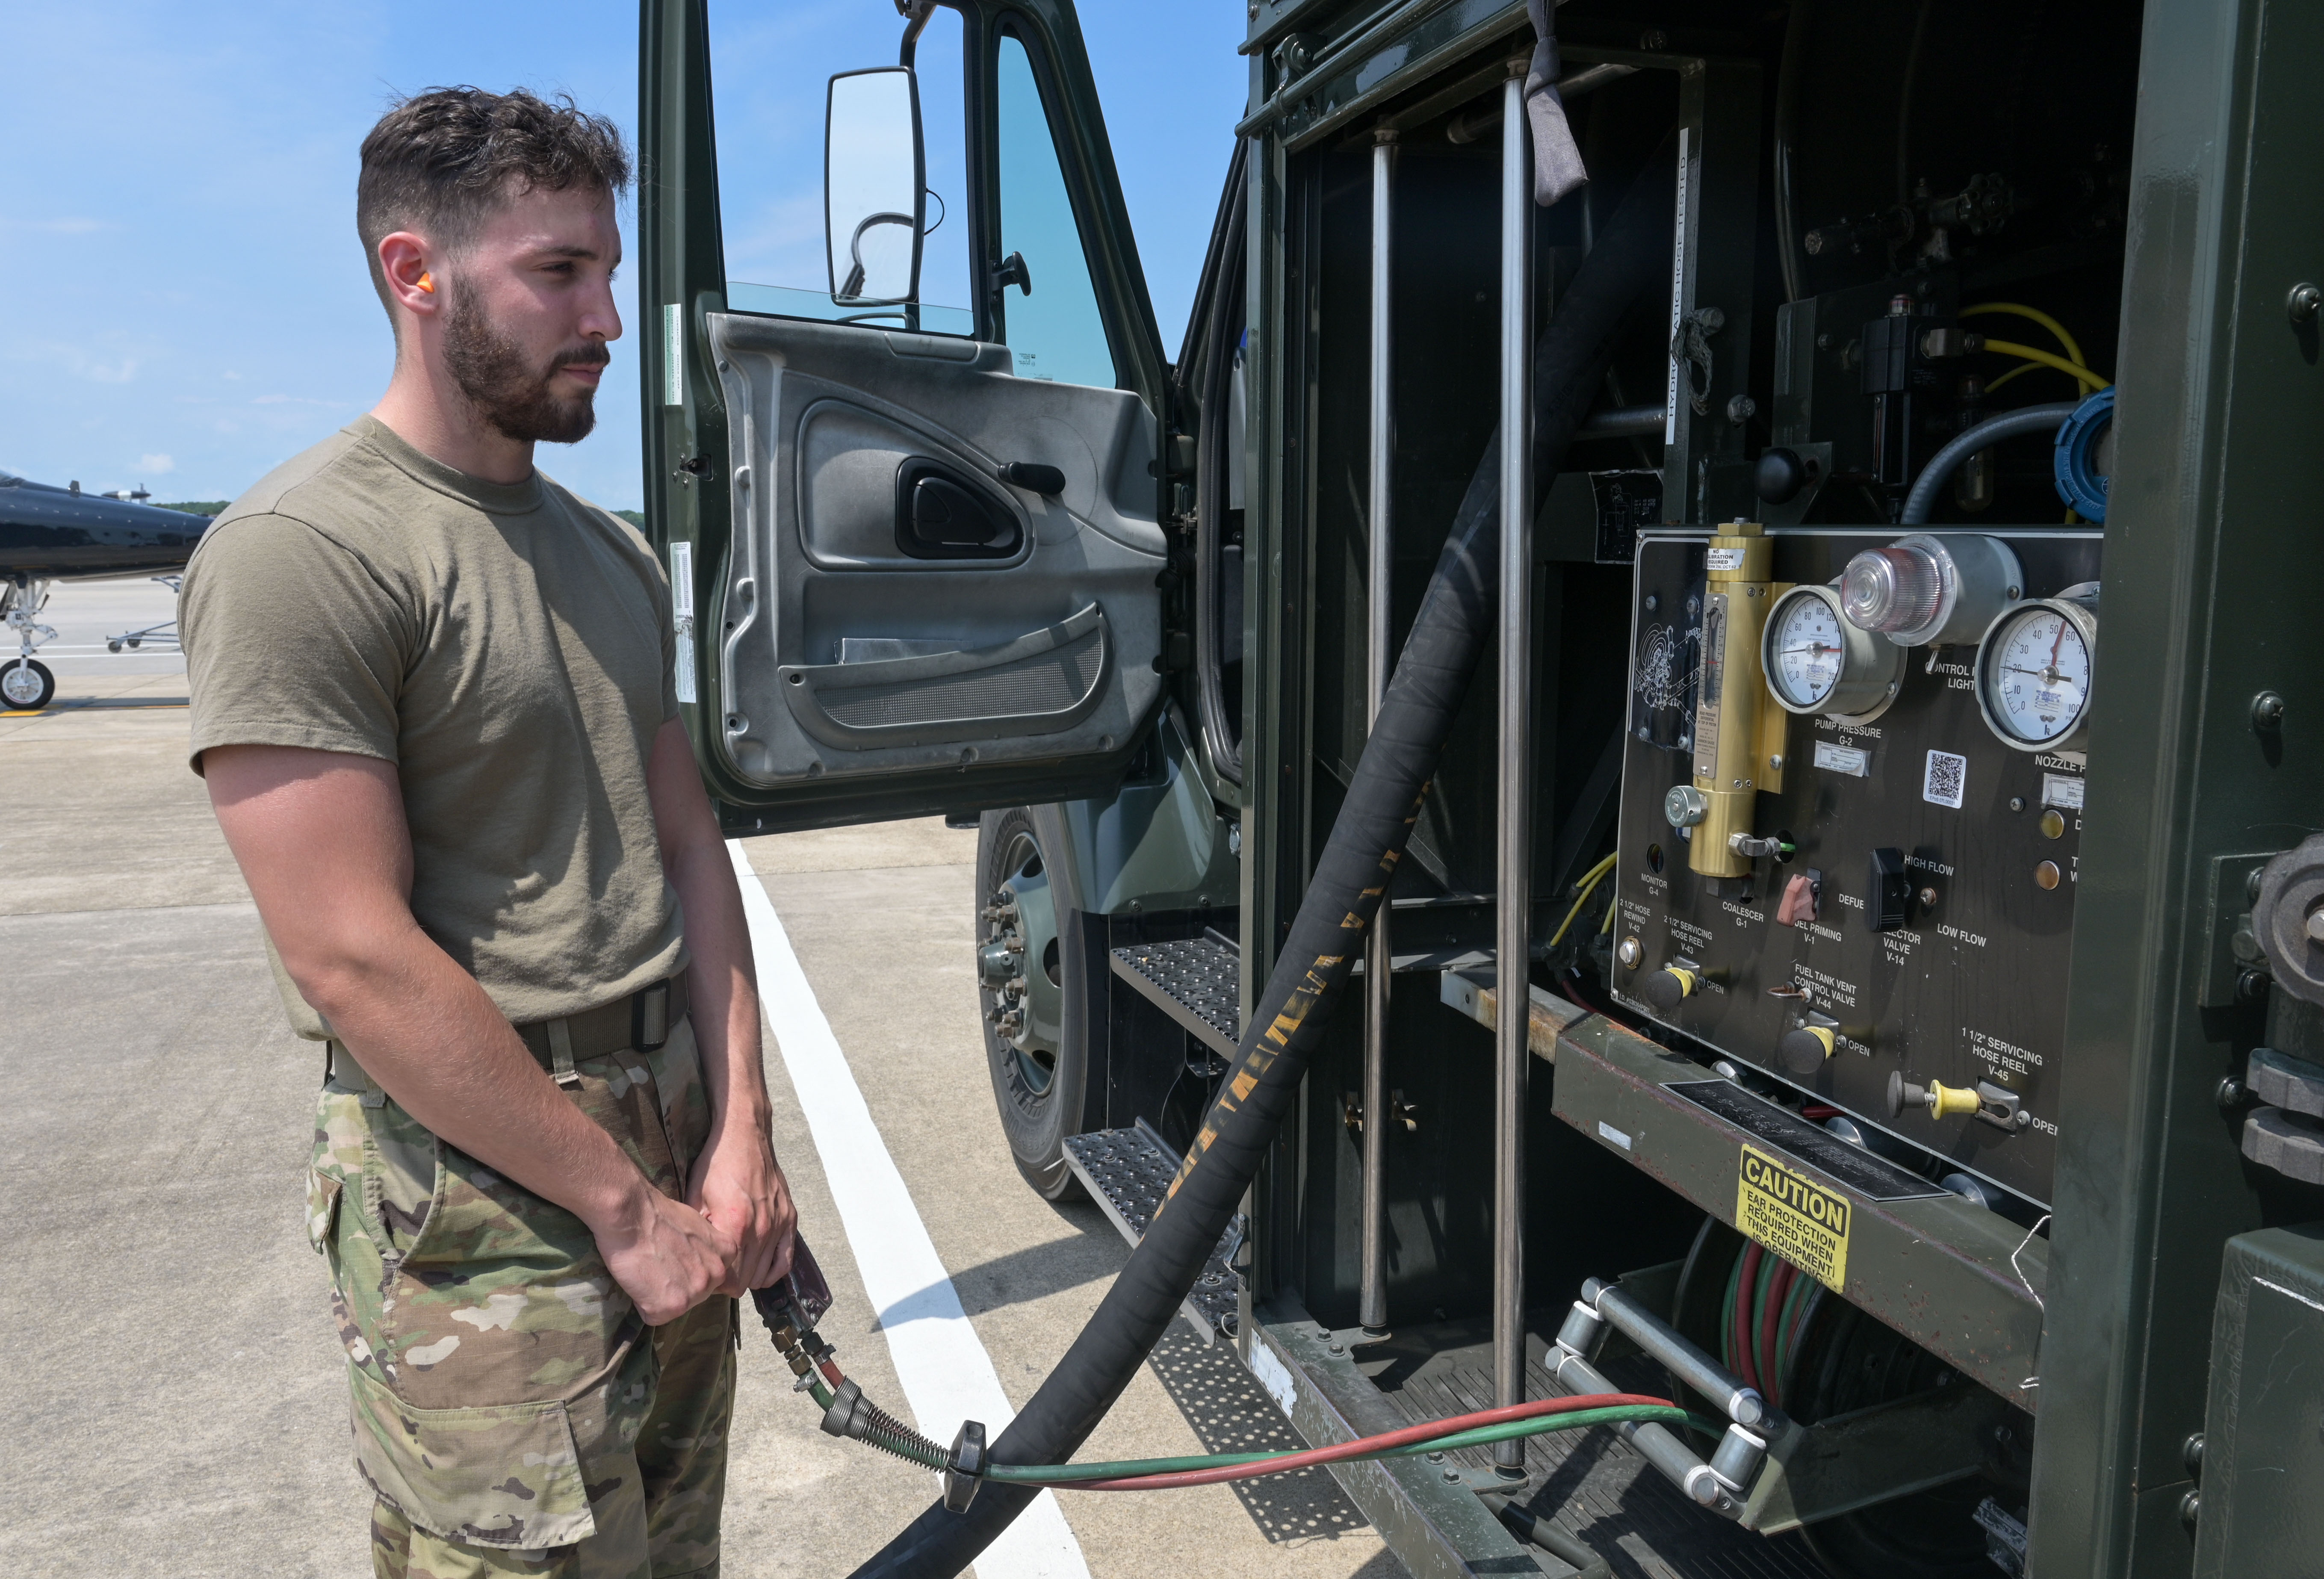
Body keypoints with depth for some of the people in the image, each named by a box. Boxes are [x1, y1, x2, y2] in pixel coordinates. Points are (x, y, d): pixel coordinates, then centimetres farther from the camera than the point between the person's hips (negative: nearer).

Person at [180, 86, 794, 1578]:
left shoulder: (614, 554, 10)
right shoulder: (299, 553, -14)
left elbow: (688, 847, 9)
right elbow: (355, 961, -19)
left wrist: (742, 1137, 1)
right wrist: (622, 1205, -14)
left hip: (676, 1144, 7)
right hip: (486, 1193, -7)